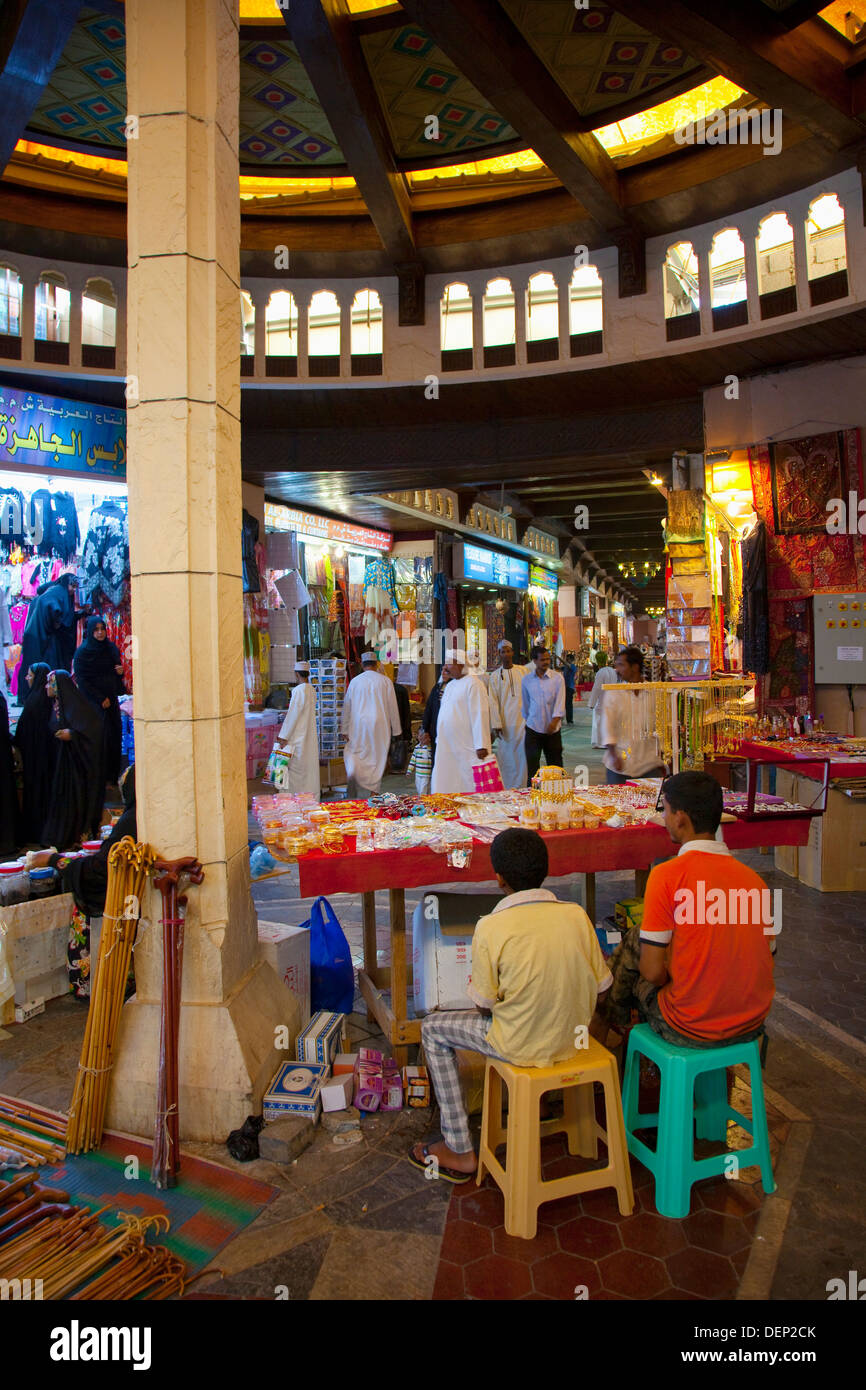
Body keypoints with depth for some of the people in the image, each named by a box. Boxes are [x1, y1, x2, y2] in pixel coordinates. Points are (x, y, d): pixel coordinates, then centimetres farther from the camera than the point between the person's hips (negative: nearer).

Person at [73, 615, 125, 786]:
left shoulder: (111, 648, 10)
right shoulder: (82, 652, -6)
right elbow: (81, 680, -9)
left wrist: (121, 671, -5)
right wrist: (100, 699, -13)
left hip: (111, 700, 5)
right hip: (93, 701, -5)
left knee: (114, 735, 3)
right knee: (101, 737, -7)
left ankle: (113, 776, 10)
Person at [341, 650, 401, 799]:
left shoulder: (354, 682, 2)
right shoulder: (385, 681, -2)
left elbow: (347, 707, 6)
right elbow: (393, 707, 0)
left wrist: (345, 730, 14)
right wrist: (396, 730, 8)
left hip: (358, 726, 1)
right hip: (380, 725, -1)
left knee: (353, 753, 13)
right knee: (377, 757, 7)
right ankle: (373, 791, 7)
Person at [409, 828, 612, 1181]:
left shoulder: (490, 928, -21)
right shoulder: (576, 915, -9)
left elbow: (485, 1006, -12)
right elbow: (600, 987, 0)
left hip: (523, 1045, -5)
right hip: (573, 1038, 5)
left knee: (434, 1029, 17)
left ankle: (459, 1151, 20)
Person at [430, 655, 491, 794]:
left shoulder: (473, 684, -9)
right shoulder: (450, 685, 18)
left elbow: (479, 715, -15)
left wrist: (481, 745, -20)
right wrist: (439, 739, 20)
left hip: (466, 749, -8)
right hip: (446, 748, 8)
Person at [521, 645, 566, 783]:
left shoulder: (557, 678, -4)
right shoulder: (527, 679, 3)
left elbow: (560, 702, -11)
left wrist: (554, 721, -23)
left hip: (553, 729, -1)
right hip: (533, 729, 1)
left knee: (555, 764, 7)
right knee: (532, 766, -2)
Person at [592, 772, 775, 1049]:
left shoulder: (667, 875, -17)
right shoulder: (754, 879, -1)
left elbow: (653, 971, -16)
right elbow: (763, 957, 7)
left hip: (692, 1030, -5)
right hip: (752, 1025, 6)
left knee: (633, 942, 16)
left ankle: (610, 1022, 37)